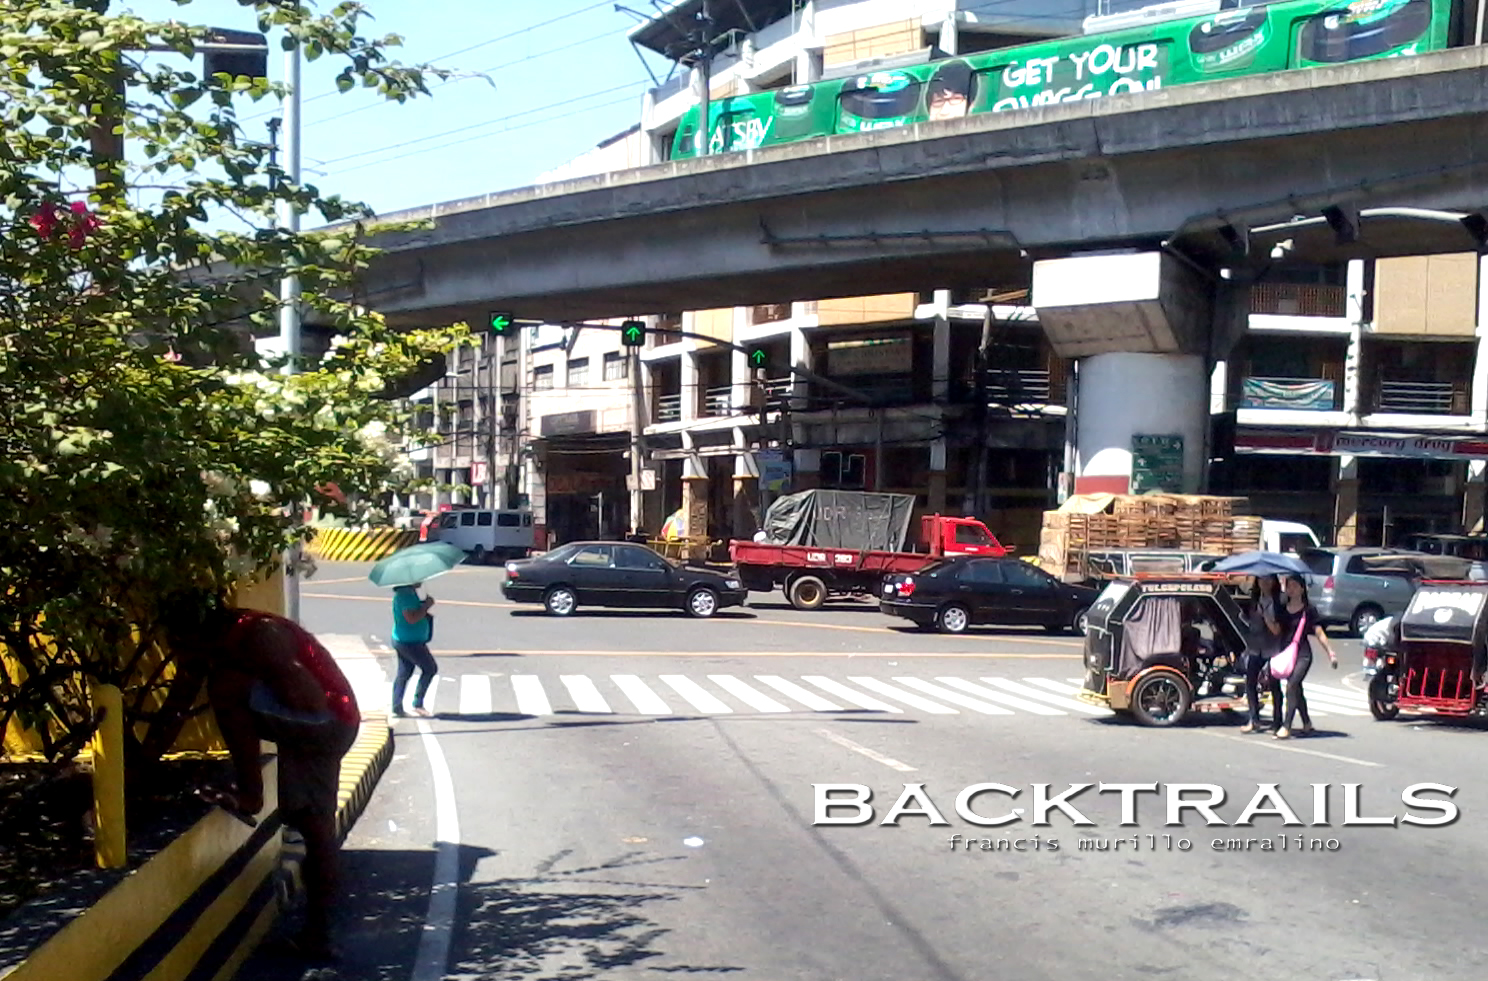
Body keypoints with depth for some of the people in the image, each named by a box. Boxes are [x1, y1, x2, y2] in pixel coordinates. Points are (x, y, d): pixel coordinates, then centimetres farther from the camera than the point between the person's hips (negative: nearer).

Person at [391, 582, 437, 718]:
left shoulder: (410, 592, 10)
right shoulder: (405, 595, -22)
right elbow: (411, 618, -29)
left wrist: (424, 604, 6)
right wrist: (426, 605, -20)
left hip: (401, 640, 10)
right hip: (410, 642, -10)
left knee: (404, 674, 14)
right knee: (430, 668, -1)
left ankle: (397, 708, 19)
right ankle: (418, 703, 3)